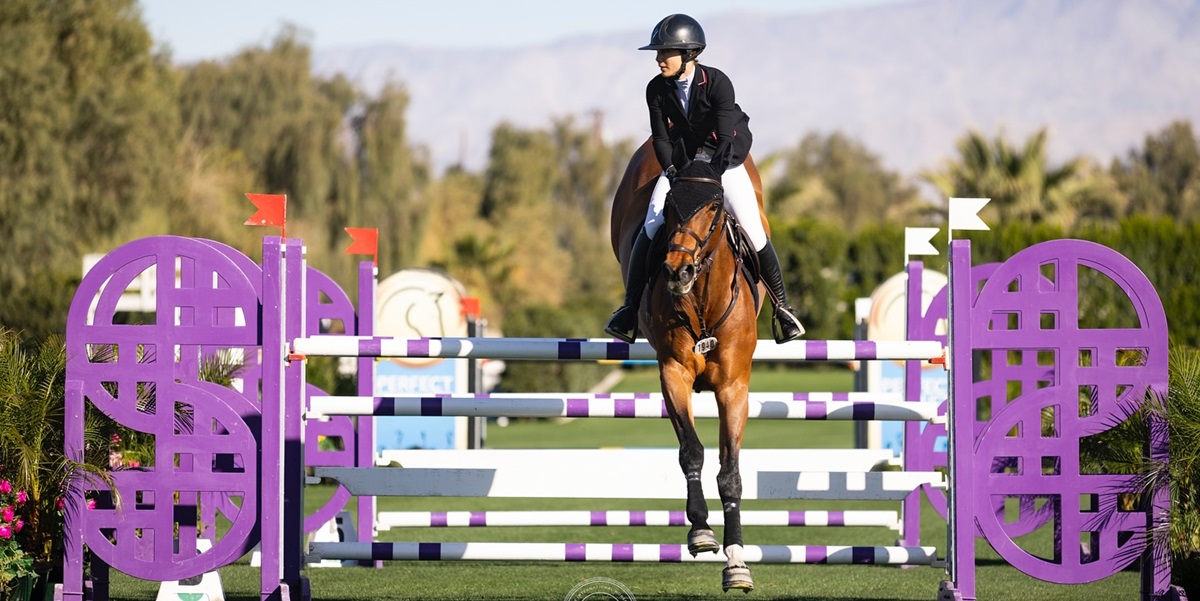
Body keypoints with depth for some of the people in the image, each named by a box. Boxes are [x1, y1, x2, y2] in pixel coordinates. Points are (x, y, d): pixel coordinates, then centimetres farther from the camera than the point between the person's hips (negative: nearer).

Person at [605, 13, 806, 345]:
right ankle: (630, 308, -9)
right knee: (652, 227, -16)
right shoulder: (657, 90, -11)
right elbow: (661, 139, -6)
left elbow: (726, 139, -23)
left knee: (752, 231, -13)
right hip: (680, 162, 3)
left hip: (724, 160, -3)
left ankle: (781, 307, 4)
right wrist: (673, 173, -22)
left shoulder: (717, 83, -22)